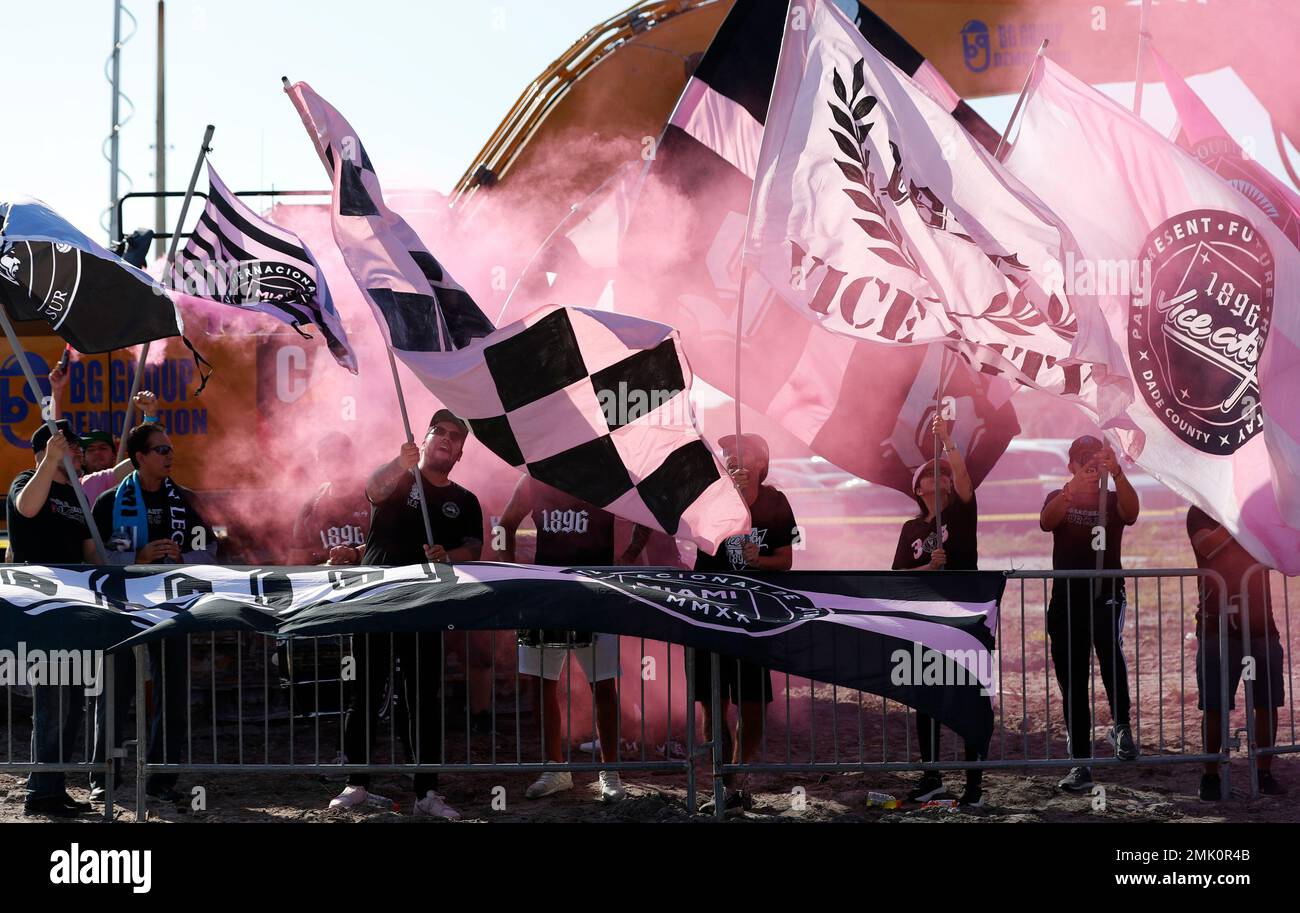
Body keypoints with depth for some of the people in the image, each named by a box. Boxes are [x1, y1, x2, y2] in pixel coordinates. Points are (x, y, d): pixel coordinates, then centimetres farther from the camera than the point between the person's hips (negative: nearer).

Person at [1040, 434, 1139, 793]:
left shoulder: (1112, 501, 7)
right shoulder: (1060, 498, 9)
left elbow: (1131, 511, -18)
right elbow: (1046, 521, -14)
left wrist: (1116, 473, -36)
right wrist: (1072, 489, -34)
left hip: (1106, 594, -2)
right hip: (1066, 600, 2)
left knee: (1110, 649, -33)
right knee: (1072, 682, 3)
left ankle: (1121, 725, -18)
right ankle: (1081, 764, 8)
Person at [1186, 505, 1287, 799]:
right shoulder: (1201, 512, 0)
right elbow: (1209, 546, -19)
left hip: (1262, 626, 3)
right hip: (1217, 626, -3)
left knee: (1267, 703, 2)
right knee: (1215, 707, -2)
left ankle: (1265, 774, 11)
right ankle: (1210, 775, 8)